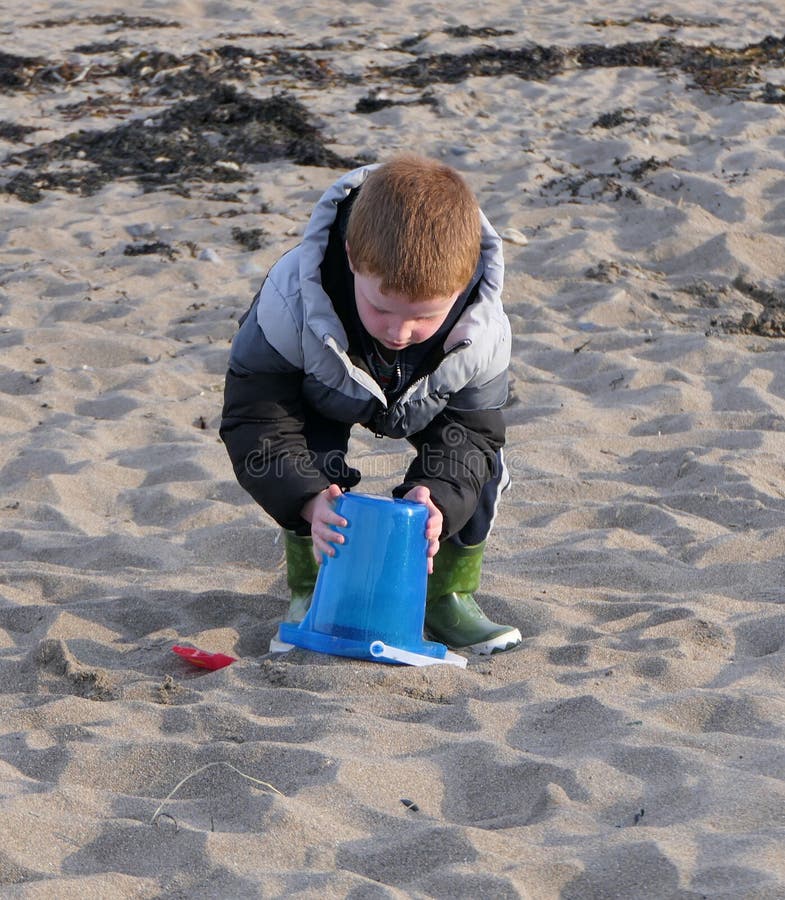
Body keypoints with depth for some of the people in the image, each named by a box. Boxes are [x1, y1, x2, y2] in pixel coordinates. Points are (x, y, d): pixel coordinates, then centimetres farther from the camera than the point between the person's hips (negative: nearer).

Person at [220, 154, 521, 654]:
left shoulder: (483, 335, -38)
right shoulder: (291, 306, -44)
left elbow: (472, 433, -25)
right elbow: (255, 421, -36)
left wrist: (439, 500, -47)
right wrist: (310, 500, -52)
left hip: (425, 405, 1)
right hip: (321, 390, -1)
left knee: (479, 463, -20)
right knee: (310, 462, -28)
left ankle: (450, 594, 3)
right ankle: (311, 588, -3)